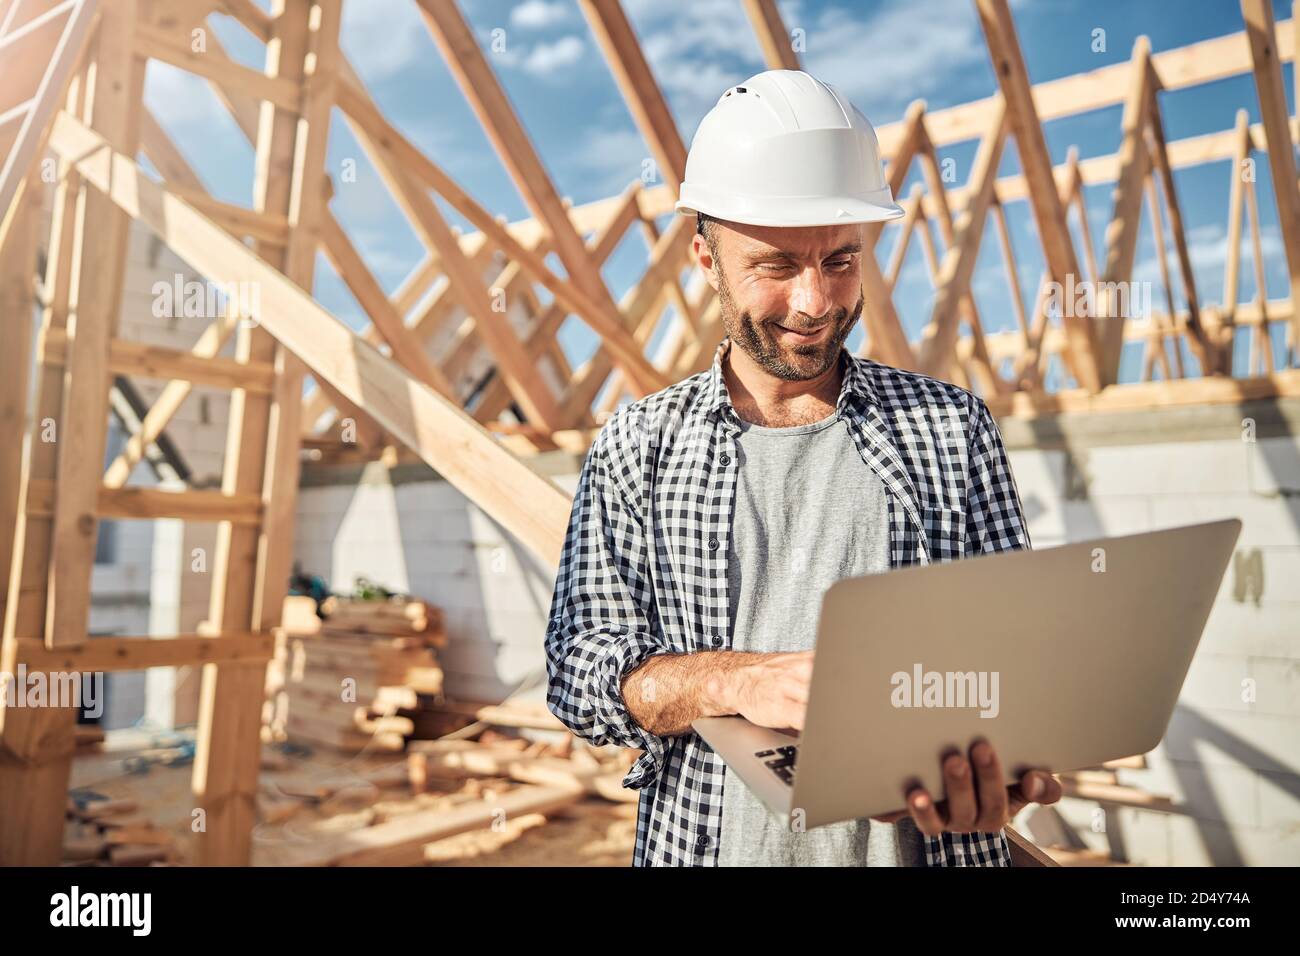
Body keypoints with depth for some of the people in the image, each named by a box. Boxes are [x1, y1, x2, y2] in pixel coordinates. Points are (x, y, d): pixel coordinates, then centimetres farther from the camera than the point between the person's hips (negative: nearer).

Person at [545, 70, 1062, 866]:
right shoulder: (638, 447, 0)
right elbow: (580, 668, -3)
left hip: (925, 842, 1)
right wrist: (736, 678, -20)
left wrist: (999, 763, -16)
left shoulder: (952, 427, 2)